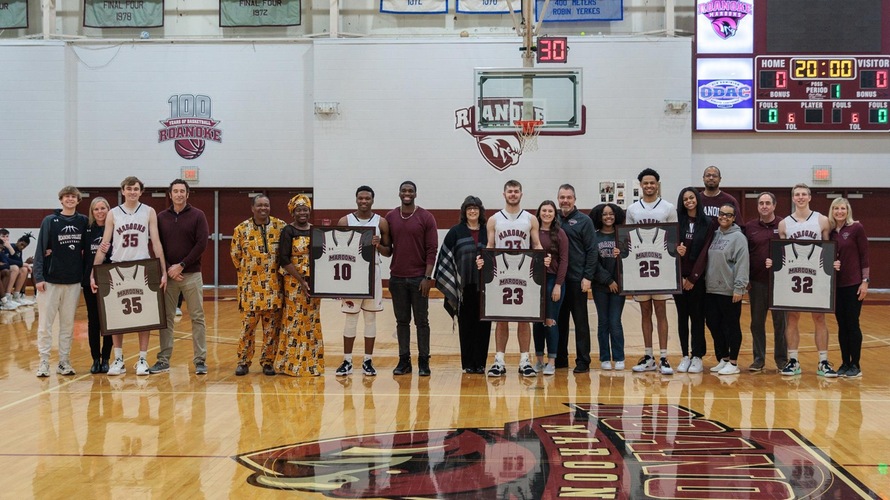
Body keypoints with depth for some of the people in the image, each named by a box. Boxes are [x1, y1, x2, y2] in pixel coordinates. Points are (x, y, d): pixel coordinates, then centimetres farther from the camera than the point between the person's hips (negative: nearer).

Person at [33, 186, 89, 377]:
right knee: (45, 323, -1)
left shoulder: (83, 221, 6)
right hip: (50, 280, -2)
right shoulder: (50, 221, -1)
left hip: (74, 280, 3)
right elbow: (40, 250, -4)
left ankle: (64, 361, 15)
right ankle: (44, 362, 6)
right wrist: (38, 277, -11)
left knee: (68, 324, 8)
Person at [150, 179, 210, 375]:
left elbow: (202, 243, -7)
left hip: (192, 274, -2)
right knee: (166, 319, 5)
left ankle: (200, 360, 5)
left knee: (197, 318, 0)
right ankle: (163, 359, 12)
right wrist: (168, 270, -7)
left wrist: (181, 265, -12)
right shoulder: (161, 217, 7)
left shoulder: (197, 215, 0)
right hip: (168, 275, 2)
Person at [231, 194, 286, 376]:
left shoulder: (280, 227, 2)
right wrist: (247, 271, 10)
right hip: (251, 286, -1)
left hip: (274, 286, 1)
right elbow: (235, 255, 10)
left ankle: (267, 362, 15)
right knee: (248, 324, 0)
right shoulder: (242, 229, 1)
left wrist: (278, 271, 9)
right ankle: (243, 361, 11)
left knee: (272, 327, 5)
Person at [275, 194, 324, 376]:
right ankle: (292, 364, 4)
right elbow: (284, 260, -11)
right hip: (294, 282, -5)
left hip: (314, 283, 5)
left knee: (312, 322, 8)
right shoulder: (288, 231, -4)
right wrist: (301, 280, -17)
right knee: (295, 322, -3)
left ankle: (312, 363, 15)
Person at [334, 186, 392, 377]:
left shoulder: (381, 222, 3)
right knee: (350, 317, 3)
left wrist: (378, 246, -14)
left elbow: (388, 252, 6)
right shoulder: (344, 221, 2)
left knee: (371, 317, 5)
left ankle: (368, 361, 12)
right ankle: (347, 361, 9)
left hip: (372, 272, 1)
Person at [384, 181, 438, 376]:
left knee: (421, 321, 2)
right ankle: (404, 360, 14)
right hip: (397, 277, 3)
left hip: (419, 278, -3)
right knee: (402, 321, 8)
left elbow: (432, 249, -5)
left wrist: (428, 277, -10)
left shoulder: (426, 218, -2)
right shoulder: (390, 217, 7)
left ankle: (423, 361, 8)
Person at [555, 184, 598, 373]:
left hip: (577, 279, -4)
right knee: (559, 320, 10)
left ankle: (583, 361, 6)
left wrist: (588, 277, -11)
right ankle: (560, 358, 19)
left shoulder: (584, 220, -2)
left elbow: (591, 251, -5)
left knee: (581, 321, 1)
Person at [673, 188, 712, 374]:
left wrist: (693, 277, -9)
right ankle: (685, 356, 10)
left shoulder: (707, 224, 0)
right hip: (679, 276, 2)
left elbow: (704, 252, -4)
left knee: (697, 316, 0)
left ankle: (697, 357, 6)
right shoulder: (677, 222, 6)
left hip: (697, 276, -2)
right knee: (682, 315, 5)